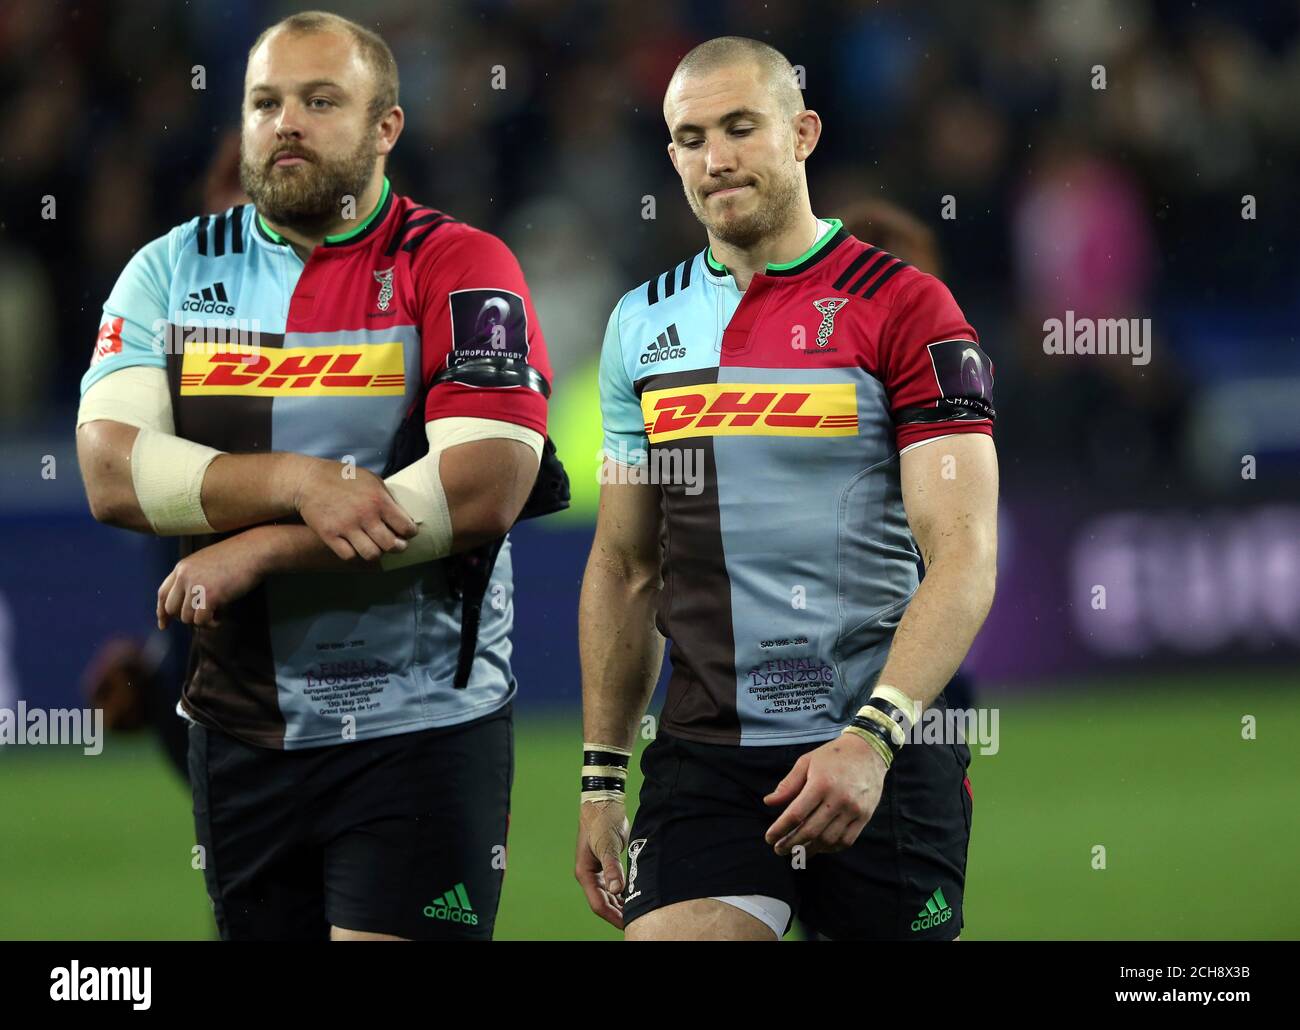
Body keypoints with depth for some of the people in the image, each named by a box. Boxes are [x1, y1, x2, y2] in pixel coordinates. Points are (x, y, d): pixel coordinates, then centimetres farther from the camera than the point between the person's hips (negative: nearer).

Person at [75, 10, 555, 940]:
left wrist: (253, 552, -15)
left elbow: (482, 491, -17)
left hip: (418, 732, -4)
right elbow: (113, 473, -7)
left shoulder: (459, 269, -5)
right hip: (241, 738, 4)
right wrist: (298, 486, -22)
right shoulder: (173, 272, 6)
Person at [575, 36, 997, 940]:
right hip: (703, 757, 3)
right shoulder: (645, 324, 12)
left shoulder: (904, 307, -4)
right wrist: (602, 777, 12)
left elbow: (963, 558, -12)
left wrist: (870, 738, -24)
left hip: (885, 759, -3)